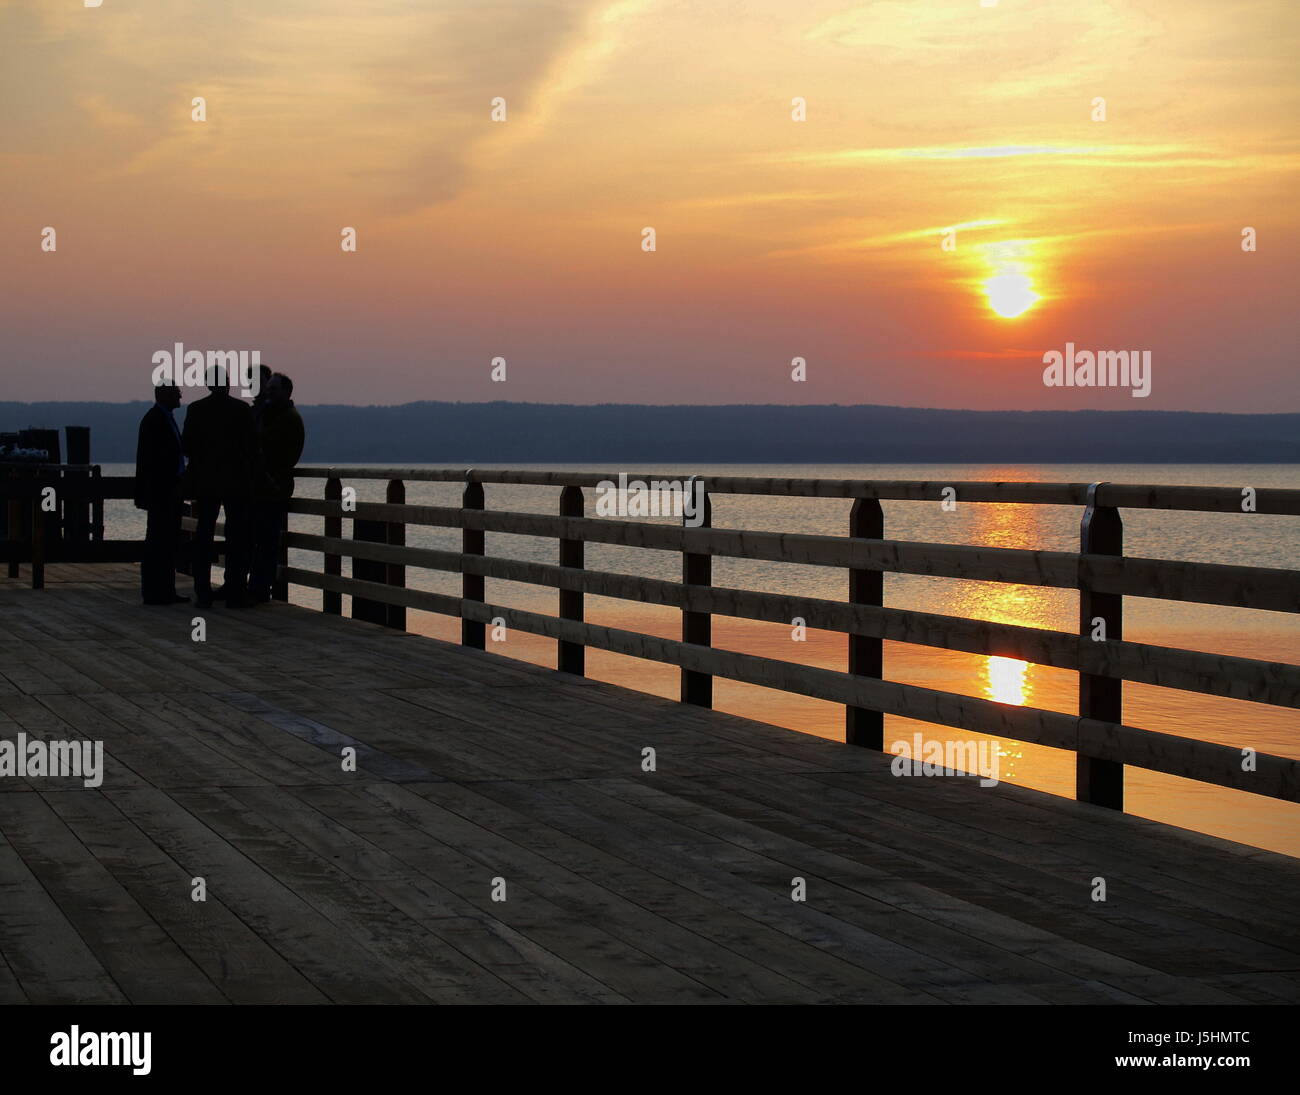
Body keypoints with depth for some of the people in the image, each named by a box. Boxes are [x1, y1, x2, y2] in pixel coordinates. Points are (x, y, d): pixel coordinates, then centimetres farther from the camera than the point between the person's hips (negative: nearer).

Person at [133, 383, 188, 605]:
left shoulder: (167, 418, 17)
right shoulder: (153, 419, -13)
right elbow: (148, 459, -18)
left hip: (170, 490, 10)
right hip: (160, 492, -10)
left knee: (169, 539, 11)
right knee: (158, 539, -6)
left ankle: (166, 590, 15)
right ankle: (153, 592, -4)